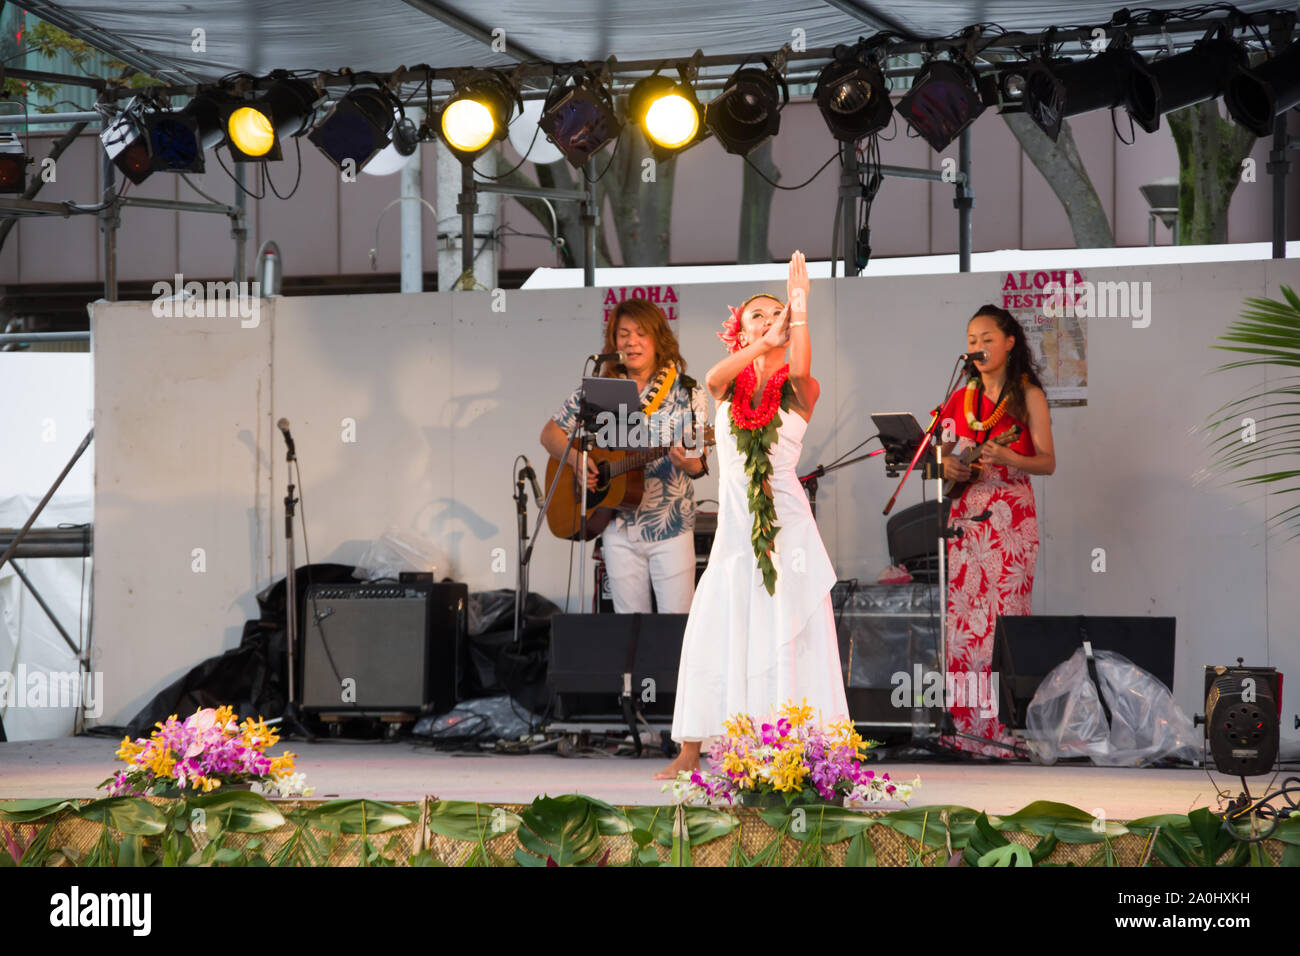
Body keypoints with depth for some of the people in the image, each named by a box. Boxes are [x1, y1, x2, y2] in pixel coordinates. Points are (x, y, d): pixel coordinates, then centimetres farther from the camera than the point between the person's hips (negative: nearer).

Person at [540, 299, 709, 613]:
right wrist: (574, 457, -9)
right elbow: (550, 433, 11)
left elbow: (699, 465, -4)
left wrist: (688, 463, -28)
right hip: (619, 527, 2)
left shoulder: (685, 392, -1)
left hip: (670, 526, -2)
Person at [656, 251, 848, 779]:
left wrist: (799, 310, -23)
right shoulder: (729, 387, 8)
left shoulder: (798, 392, 4)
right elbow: (713, 378, -15)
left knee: (792, 636, -5)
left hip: (788, 524, -1)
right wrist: (762, 344, -27)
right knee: (714, 634, -4)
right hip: (735, 524, 2)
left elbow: (801, 370, -19)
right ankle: (689, 753, 2)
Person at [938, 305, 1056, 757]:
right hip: (965, 515, 4)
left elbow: (1047, 462, -1)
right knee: (961, 616, -2)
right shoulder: (960, 398, 15)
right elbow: (943, 453, 20)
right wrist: (948, 466, -4)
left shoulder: (1028, 395, 3)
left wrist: (1006, 458, -19)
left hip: (1010, 516, -4)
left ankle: (1003, 726, -9)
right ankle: (965, 724, 0)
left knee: (1002, 618, -9)